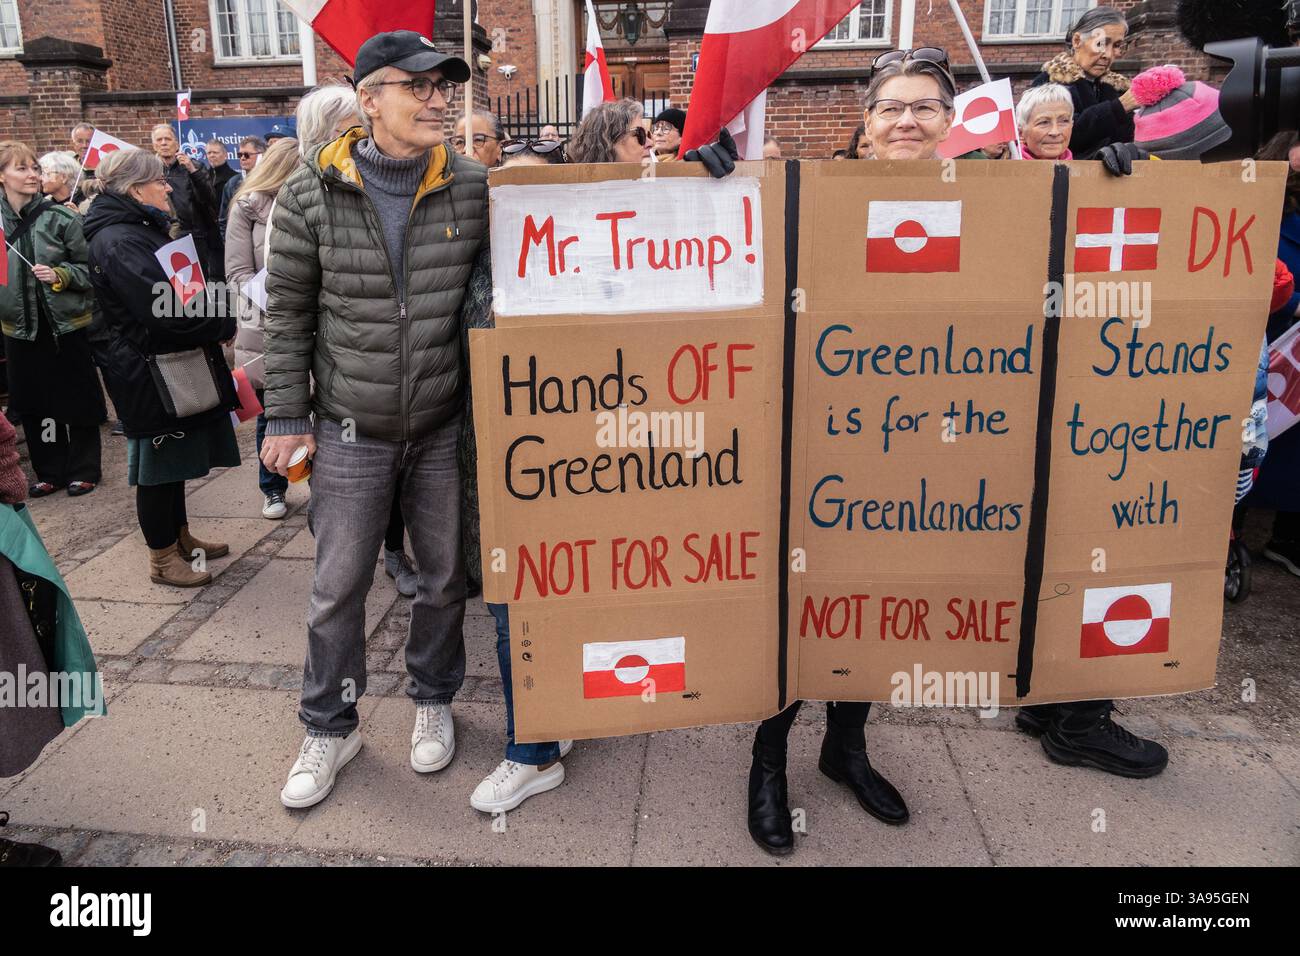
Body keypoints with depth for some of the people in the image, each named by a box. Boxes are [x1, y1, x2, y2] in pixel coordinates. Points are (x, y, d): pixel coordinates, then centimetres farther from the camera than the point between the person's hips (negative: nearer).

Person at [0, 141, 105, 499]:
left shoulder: (62, 218, -9)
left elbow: (91, 268, -5)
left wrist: (61, 274, -21)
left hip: (67, 325, -3)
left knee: (77, 401, 6)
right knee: (33, 404, 10)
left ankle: (83, 470, 20)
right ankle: (49, 471, 23)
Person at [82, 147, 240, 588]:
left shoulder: (141, 230, 14)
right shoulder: (121, 242, -20)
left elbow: (180, 291, 17)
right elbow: (165, 309, -27)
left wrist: (213, 311, -1)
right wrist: (224, 324, -14)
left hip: (172, 363, 10)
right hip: (150, 370, -10)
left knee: (174, 458, 20)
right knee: (159, 464, 1)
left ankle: (180, 537, 34)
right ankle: (162, 558, 15)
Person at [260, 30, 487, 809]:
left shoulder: (473, 188, -4)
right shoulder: (311, 196, -7)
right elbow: (289, 313, 0)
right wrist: (287, 417, -1)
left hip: (445, 424, 1)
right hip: (351, 430, -1)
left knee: (445, 575, 13)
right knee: (339, 587, 8)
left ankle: (434, 702, 37)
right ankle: (331, 728, 30)